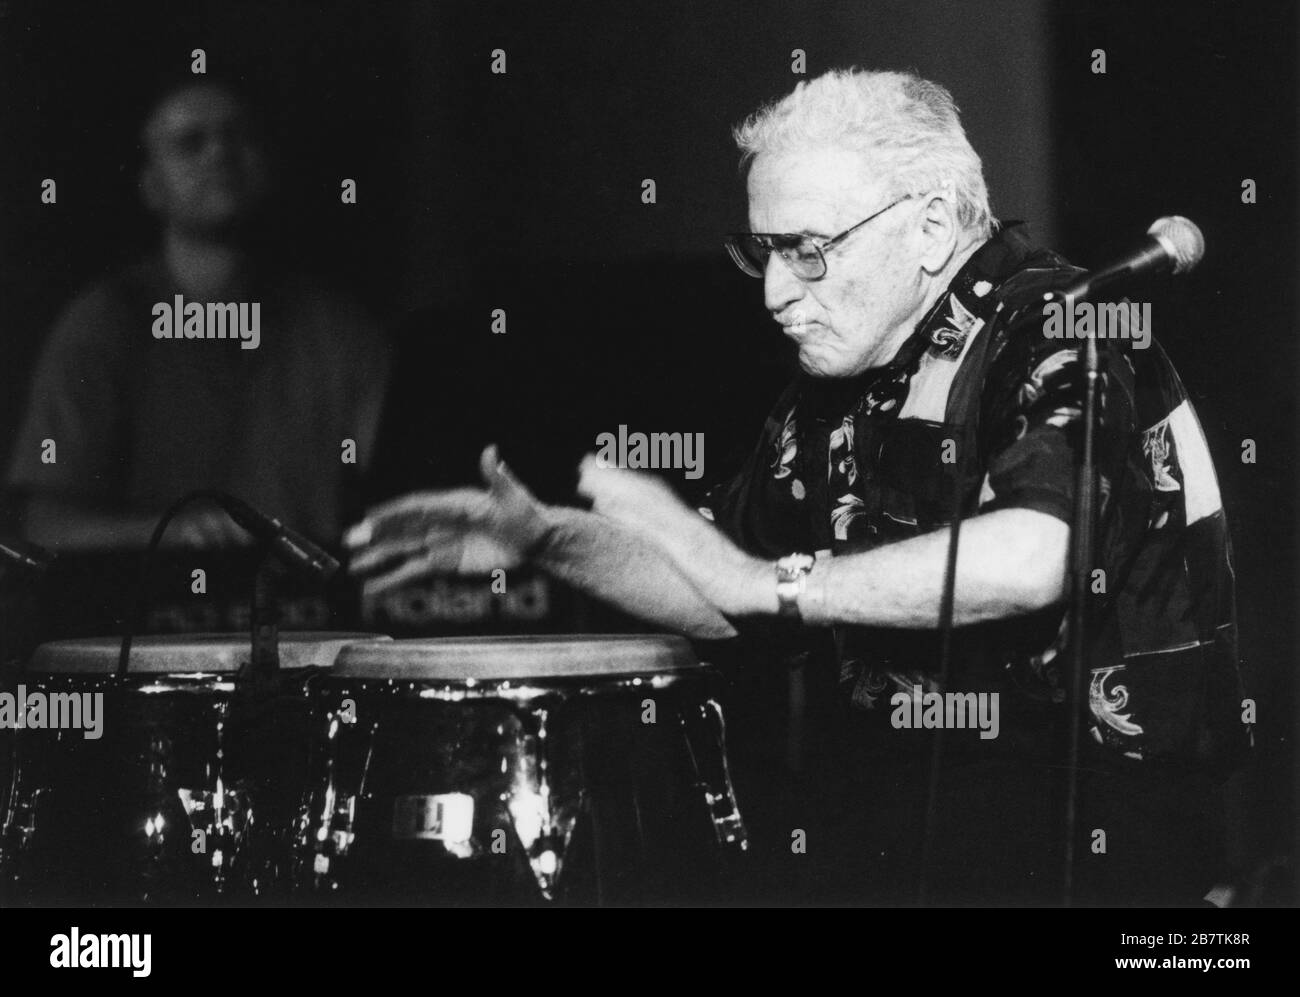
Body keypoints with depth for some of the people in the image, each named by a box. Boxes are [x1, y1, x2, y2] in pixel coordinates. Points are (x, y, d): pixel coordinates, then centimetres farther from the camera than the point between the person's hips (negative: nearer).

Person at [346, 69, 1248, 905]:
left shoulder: (1055, 336, -14)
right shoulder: (836, 398, 12)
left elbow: (1031, 559, -32)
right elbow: (724, 596, 23)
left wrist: (774, 583, -26)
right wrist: (548, 541, 8)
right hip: (873, 828, 7)